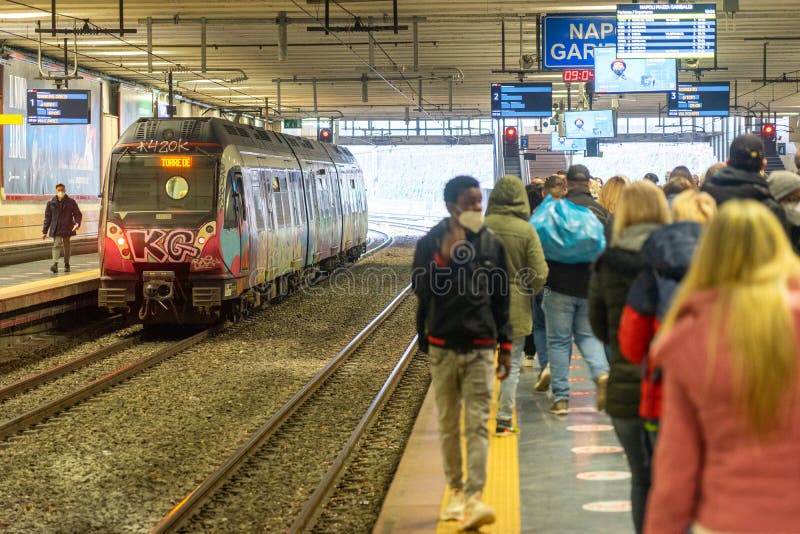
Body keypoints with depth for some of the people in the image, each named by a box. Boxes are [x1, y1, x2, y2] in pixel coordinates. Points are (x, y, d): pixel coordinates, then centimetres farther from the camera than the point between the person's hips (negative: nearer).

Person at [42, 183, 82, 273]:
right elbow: (47, 217, 6)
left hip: (67, 228, 1)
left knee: (66, 246, 11)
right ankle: (55, 264, -24)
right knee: (56, 245, -13)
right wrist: (45, 231, 4)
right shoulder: (51, 203, 3)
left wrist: (77, 223, -16)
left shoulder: (71, 202, 2)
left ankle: (66, 264, 23)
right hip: (56, 229, -1)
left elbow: (78, 214, 4)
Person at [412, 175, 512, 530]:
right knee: (448, 425, 8)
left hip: (480, 347, 0)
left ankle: (474, 498, -13)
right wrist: (446, 256, -23)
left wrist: (505, 345, 9)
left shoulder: (491, 243, 4)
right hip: (443, 347, 0)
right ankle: (455, 490, 20)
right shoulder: (431, 243, -2)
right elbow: (422, 291, -12)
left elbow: (501, 298, 10)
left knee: (477, 424, -7)